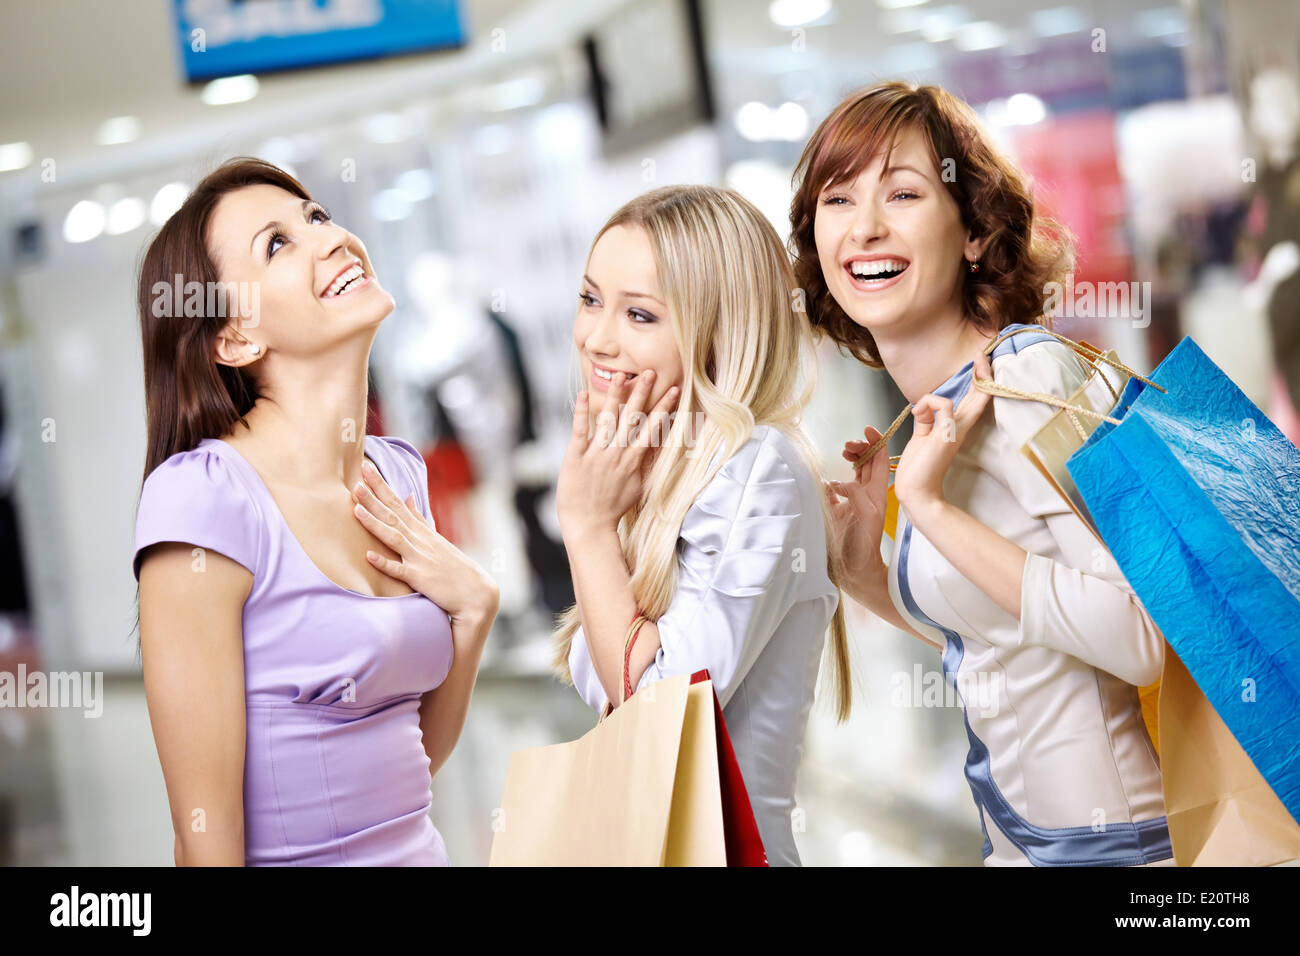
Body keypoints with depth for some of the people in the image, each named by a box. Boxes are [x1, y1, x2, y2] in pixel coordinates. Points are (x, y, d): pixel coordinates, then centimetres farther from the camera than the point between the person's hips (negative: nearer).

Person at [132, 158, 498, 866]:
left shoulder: (399, 472, 1)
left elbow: (417, 756, 7)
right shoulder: (201, 496, -20)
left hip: (419, 849, 7)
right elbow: (205, 832, -20)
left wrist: (472, 610, -6)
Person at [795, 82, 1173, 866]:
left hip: (1111, 840, -8)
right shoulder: (937, 415, 7)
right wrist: (865, 573, 2)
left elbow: (1141, 639, -25)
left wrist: (933, 511, -23)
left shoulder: (1030, 374, -17)